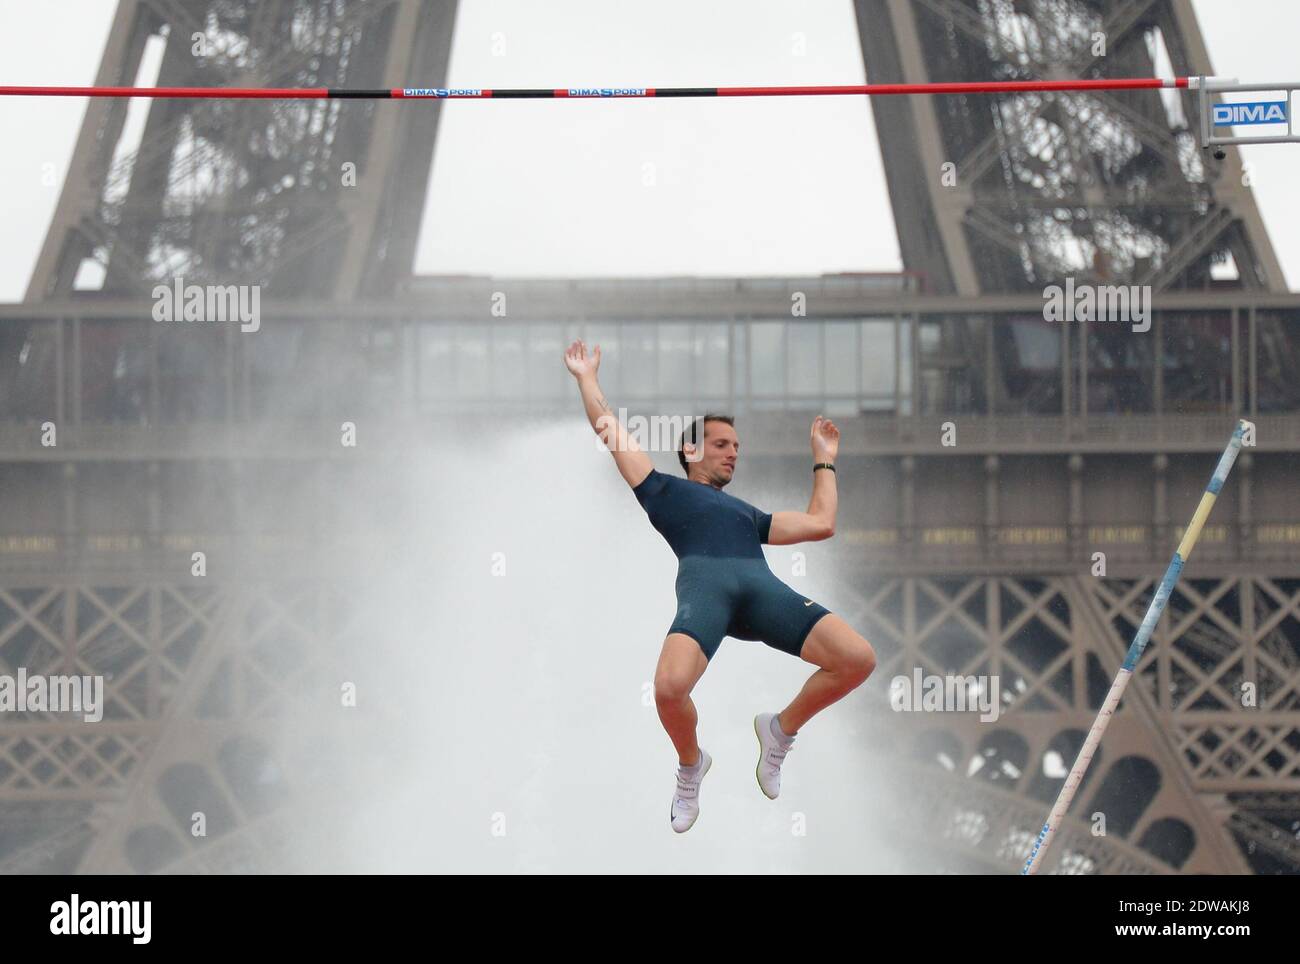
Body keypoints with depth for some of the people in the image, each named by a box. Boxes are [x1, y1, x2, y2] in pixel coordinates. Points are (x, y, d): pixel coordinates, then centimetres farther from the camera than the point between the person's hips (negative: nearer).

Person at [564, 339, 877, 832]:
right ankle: (691, 764, 2)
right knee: (670, 688, -34)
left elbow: (821, 523, 42)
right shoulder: (666, 490, 32)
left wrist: (824, 460, 51)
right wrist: (587, 378, 41)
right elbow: (610, 431, 34)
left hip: (763, 586, 4)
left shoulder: (748, 512, 43)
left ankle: (780, 730, 8)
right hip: (705, 584, -4)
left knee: (858, 659, -18)